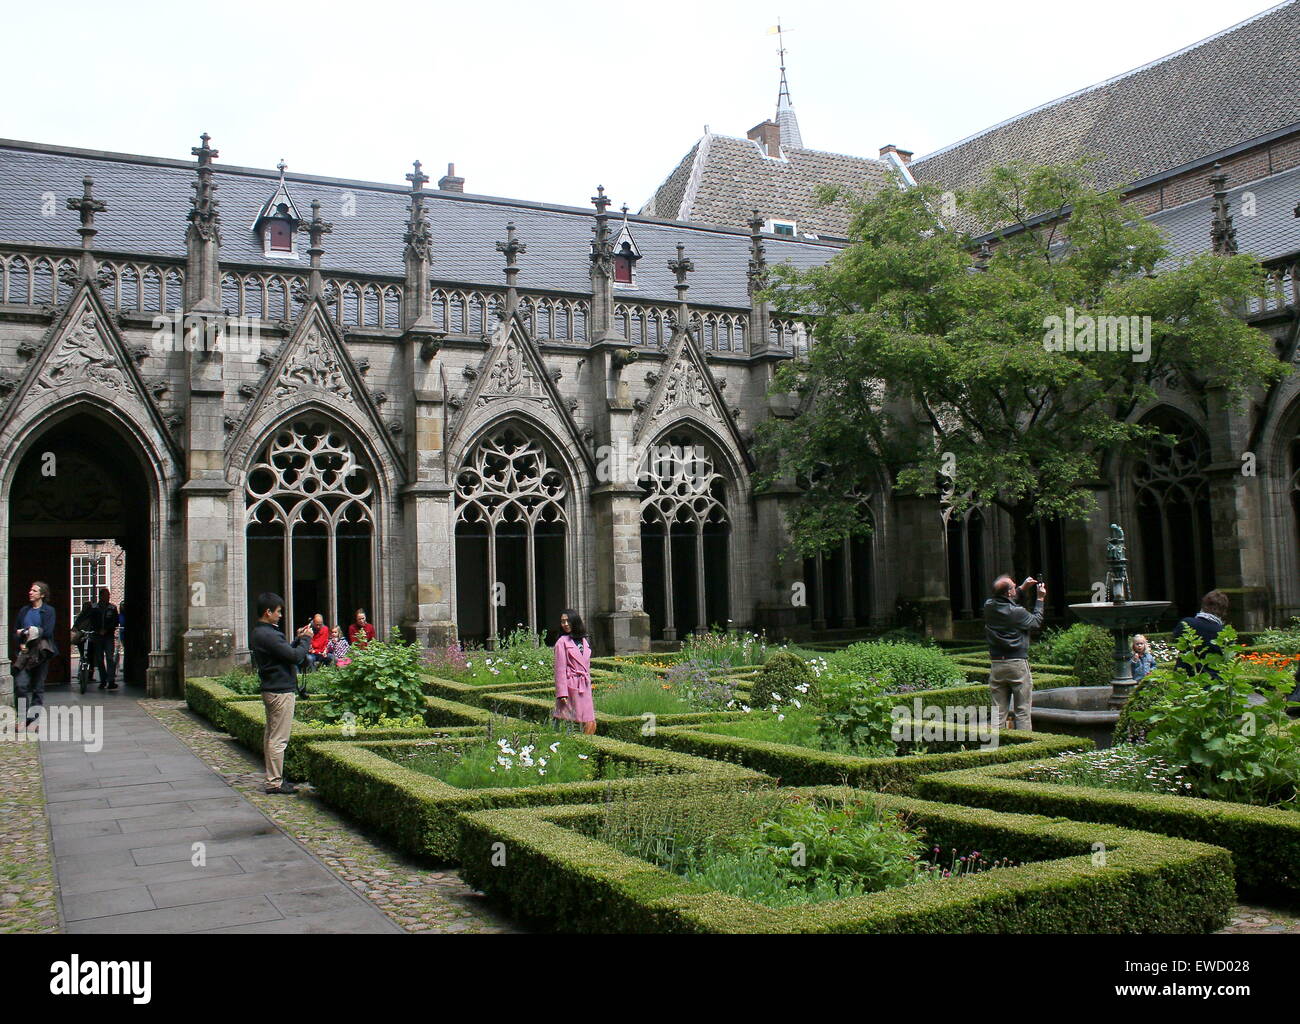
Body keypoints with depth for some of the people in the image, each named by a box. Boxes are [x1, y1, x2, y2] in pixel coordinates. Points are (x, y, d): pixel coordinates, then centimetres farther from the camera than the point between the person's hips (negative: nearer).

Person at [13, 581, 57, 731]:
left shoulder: (48, 610, 0)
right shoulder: (24, 610, 14)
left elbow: (48, 632, -10)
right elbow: (15, 630, 13)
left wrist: (25, 632, -6)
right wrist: (22, 644, -5)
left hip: (41, 651, -3)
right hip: (26, 652, 3)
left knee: (38, 686, 2)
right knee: (20, 684, -10)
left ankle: (33, 717, 10)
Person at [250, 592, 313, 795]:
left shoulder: (258, 633, 13)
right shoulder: (268, 635, -20)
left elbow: (285, 651, 16)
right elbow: (295, 656, -22)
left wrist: (298, 639, 10)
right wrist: (306, 639, -7)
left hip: (270, 689, 11)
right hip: (281, 691, -11)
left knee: (270, 736, 15)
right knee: (278, 739, -6)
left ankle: (273, 778, 22)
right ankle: (275, 782, -2)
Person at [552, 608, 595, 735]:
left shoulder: (584, 640, 14)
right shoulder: (562, 642, -6)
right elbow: (560, 669, -9)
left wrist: (588, 684, 13)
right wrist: (562, 693, -14)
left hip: (585, 687, 7)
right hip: (571, 686, -6)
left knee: (589, 723, 3)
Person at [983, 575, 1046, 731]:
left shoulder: (989, 606, -1)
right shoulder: (1017, 612, -16)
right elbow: (1036, 622, 2)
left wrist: (1022, 588, 23)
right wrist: (1040, 599, 11)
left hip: (996, 664, 5)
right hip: (1017, 664, -5)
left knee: (998, 710, 9)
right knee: (1023, 710, 4)